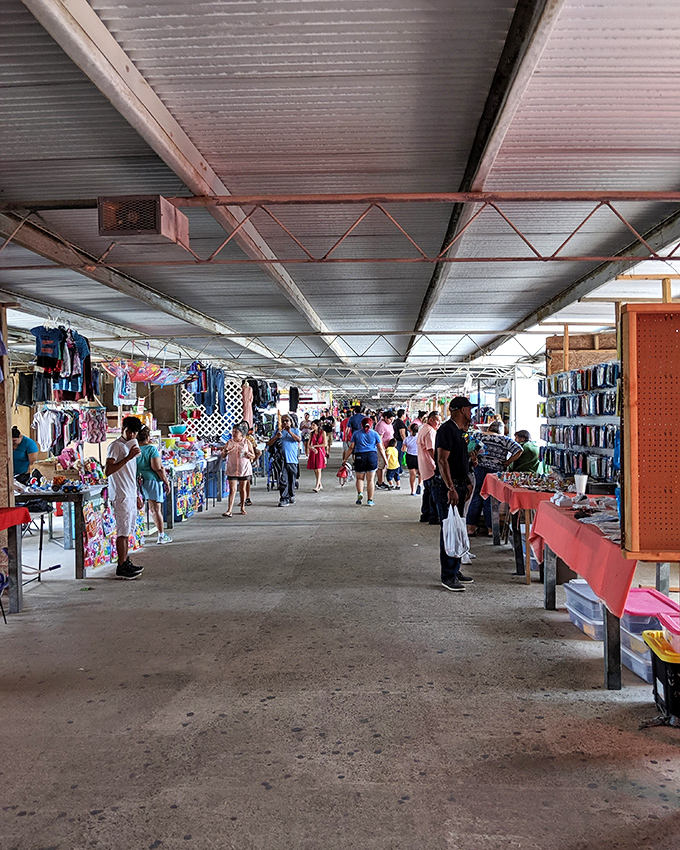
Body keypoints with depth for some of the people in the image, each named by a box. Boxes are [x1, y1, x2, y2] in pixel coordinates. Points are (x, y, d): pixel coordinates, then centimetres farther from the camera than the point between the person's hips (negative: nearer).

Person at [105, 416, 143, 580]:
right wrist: (128, 457, -24)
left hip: (130, 495, 9)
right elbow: (108, 471, -21)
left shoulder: (131, 445, 18)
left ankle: (126, 562, 20)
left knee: (127, 530, 12)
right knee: (123, 531, -7)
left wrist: (136, 496, 23)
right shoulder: (116, 446, -10)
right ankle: (121, 568, -2)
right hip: (121, 496, -9)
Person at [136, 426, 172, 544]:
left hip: (138, 480, 4)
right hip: (152, 480, -4)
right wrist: (166, 482, -5)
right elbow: (158, 468, -12)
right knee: (156, 508, -1)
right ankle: (161, 535, 2)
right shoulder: (152, 449, -9)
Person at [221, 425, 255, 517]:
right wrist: (226, 450, -14)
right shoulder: (230, 442, 6)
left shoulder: (247, 442, 1)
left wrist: (247, 454, -17)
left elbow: (253, 456, 4)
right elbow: (223, 455, 7)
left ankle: (243, 508, 24)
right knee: (232, 489, -7)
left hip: (244, 469, 0)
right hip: (232, 469, 0)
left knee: (242, 489, 8)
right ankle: (229, 510, -12)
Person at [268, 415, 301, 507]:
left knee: (292, 480, 8)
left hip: (293, 459, 0)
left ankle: (291, 497, 25)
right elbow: (269, 444, 9)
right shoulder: (278, 431, 14)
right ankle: (284, 499, -10)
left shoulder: (295, 430, 13)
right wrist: (276, 437, -8)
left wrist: (290, 432, -15)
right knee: (283, 481, -9)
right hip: (282, 459, 0)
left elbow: (299, 440, -7)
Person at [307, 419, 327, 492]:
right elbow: (309, 444, 7)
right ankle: (320, 485, 19)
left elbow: (324, 444, -7)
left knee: (318, 470, -10)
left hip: (320, 452, -4)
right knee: (315, 470, 6)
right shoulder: (311, 433, 9)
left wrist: (315, 446, -10)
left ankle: (317, 486, -14)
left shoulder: (322, 433, -2)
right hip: (313, 452, 4)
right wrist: (313, 448, -14)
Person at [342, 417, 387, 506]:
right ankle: (370, 500, 5)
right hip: (372, 456, 0)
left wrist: (345, 459, 9)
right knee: (370, 479, 4)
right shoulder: (375, 434, 7)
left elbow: (351, 447, 3)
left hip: (359, 457, 0)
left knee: (360, 478, 14)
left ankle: (360, 493, -9)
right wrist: (385, 460, 13)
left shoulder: (356, 434, 7)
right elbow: (380, 448, 5)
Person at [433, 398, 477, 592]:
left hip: (458, 486, 10)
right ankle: (448, 576, -1)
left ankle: (455, 570, 23)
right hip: (446, 487, -10)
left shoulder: (459, 431, 17)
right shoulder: (447, 430, -14)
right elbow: (442, 461, -22)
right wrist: (451, 488, -27)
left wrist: (467, 483, 22)